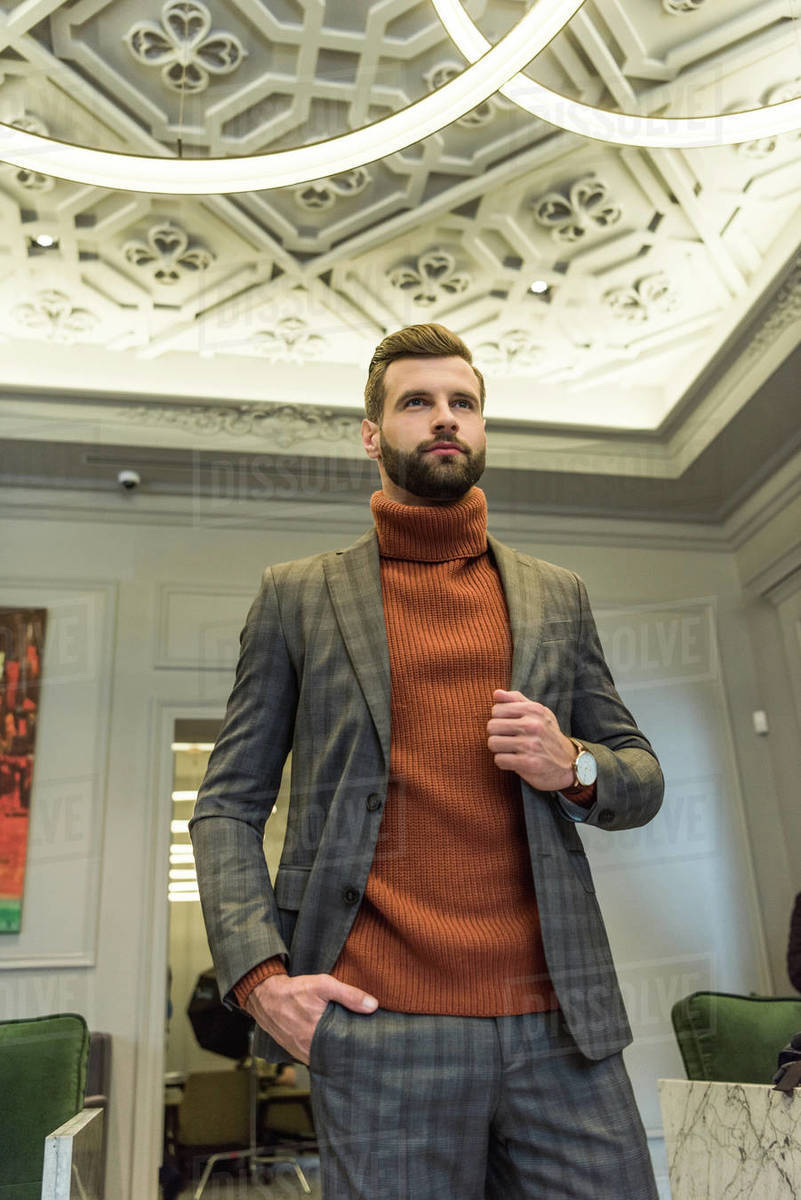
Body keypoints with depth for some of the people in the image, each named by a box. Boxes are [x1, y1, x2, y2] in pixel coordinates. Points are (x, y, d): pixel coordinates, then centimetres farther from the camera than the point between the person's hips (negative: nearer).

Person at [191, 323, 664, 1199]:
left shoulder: (556, 597, 13)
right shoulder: (296, 597, 6)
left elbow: (641, 780, 17)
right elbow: (228, 805, 5)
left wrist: (574, 767, -6)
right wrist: (259, 975, -8)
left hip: (561, 1025, 3)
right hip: (380, 1033, -2)